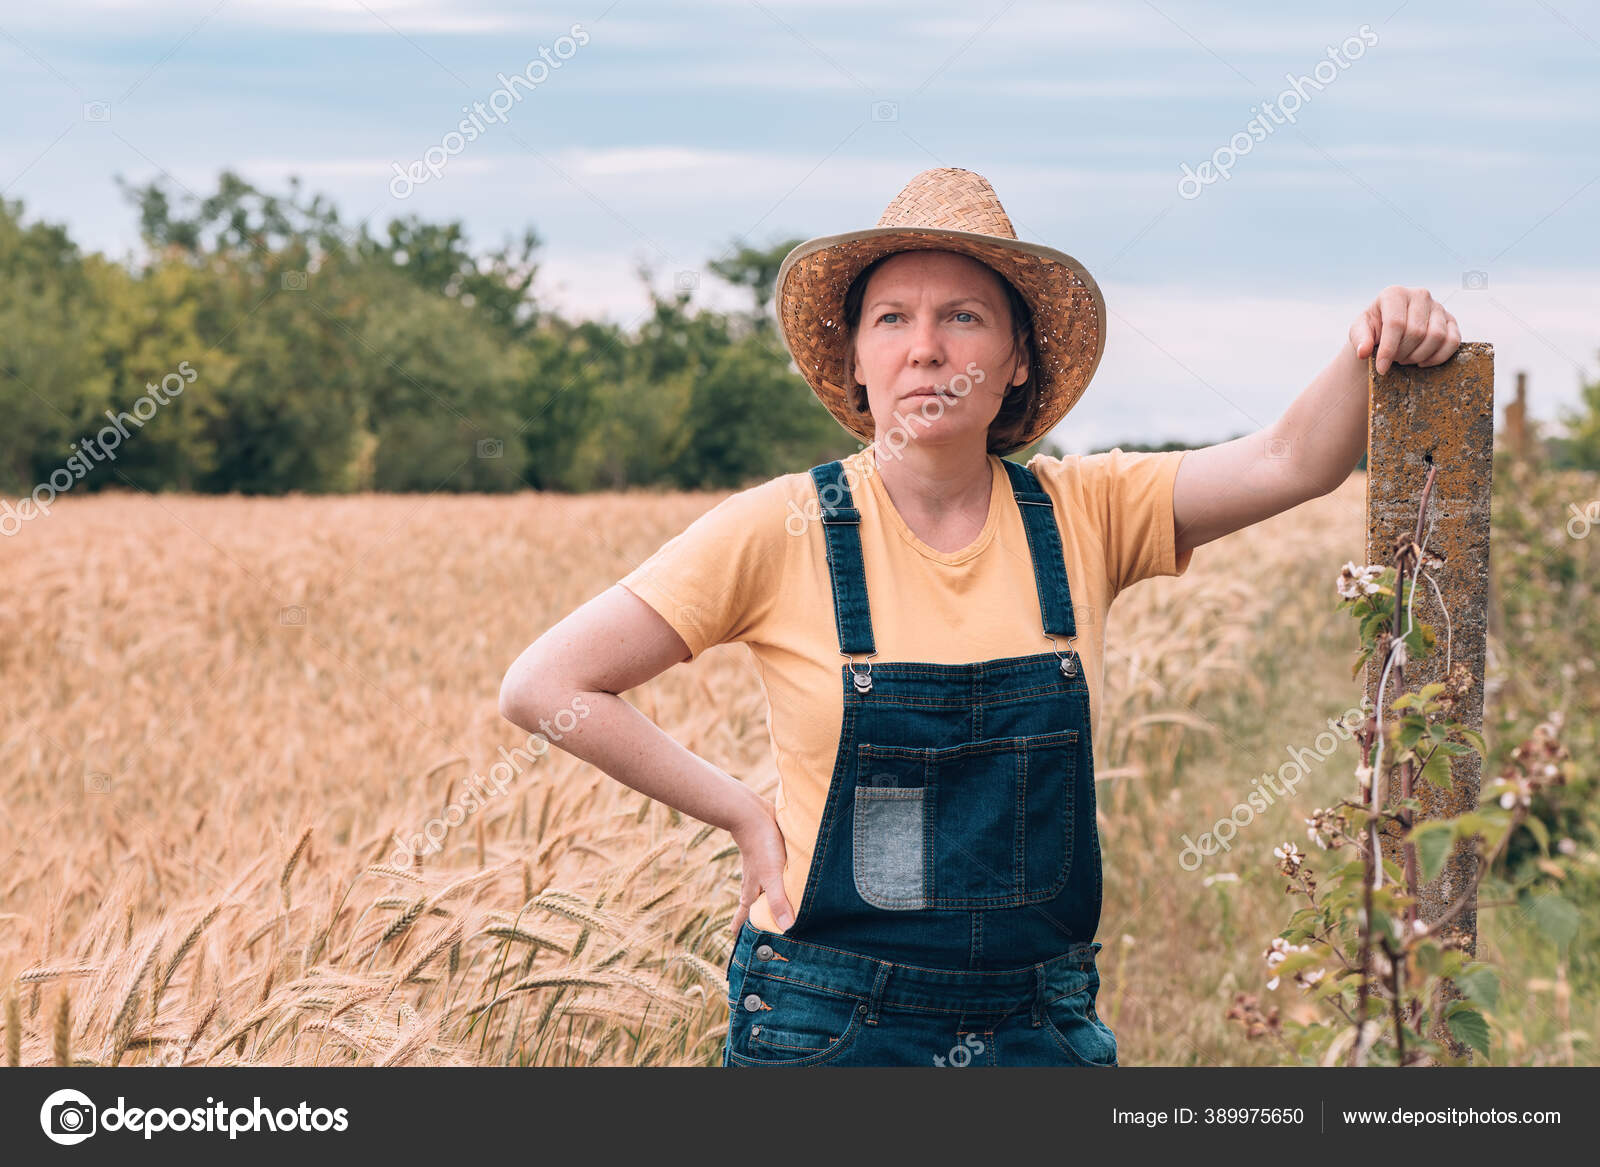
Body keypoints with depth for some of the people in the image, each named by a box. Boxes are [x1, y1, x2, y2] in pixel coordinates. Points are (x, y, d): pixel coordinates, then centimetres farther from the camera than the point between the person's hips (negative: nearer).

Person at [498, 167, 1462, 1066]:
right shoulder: (784, 532, -8)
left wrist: (1377, 353, -32)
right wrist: (746, 817, -7)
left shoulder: (1081, 518, -1)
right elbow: (544, 686, -7)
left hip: (1042, 1025, 2)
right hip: (831, 1033, -2)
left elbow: (1290, 461, -13)